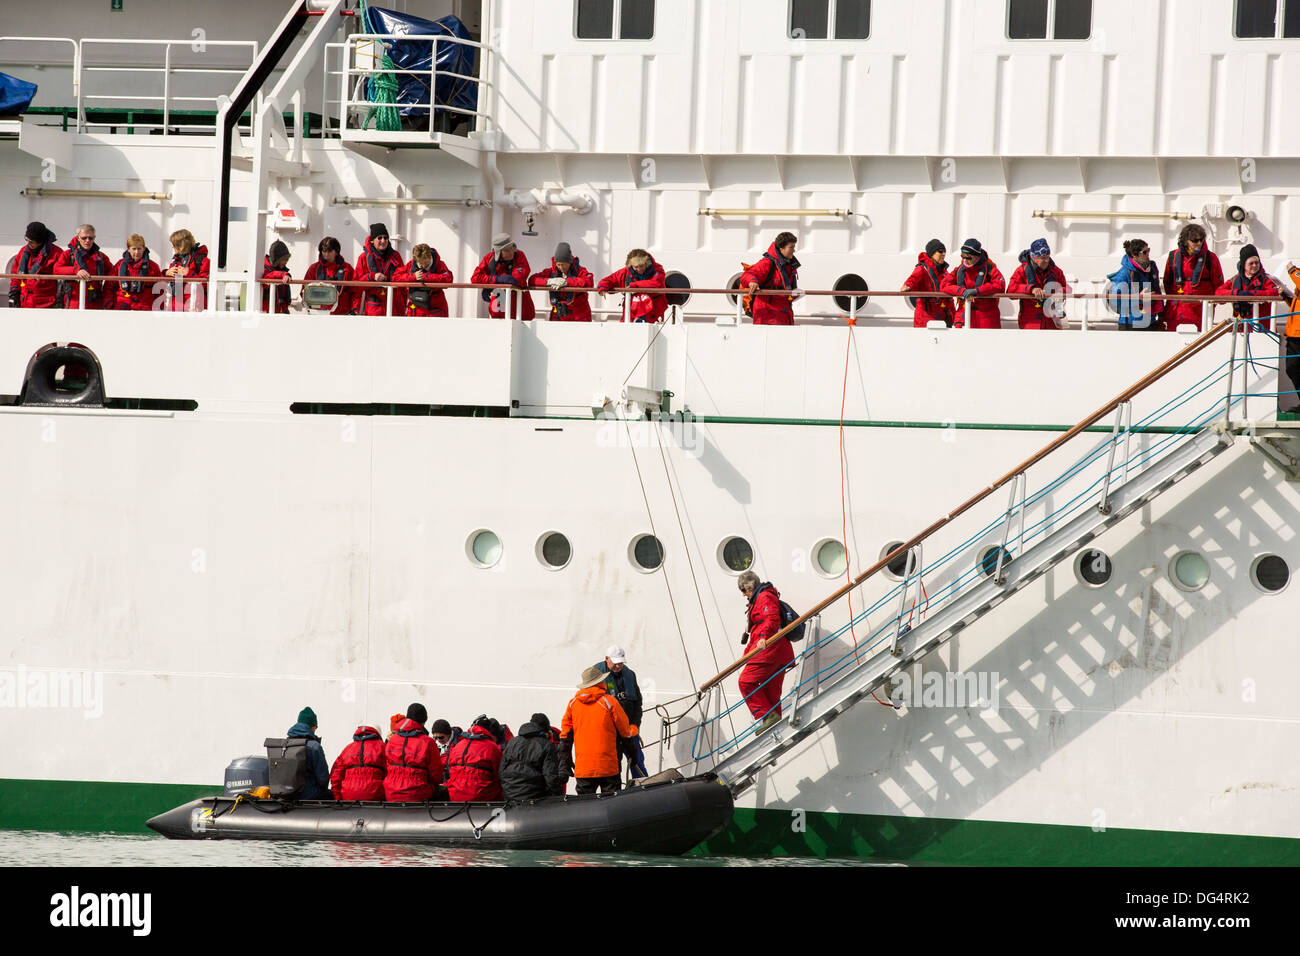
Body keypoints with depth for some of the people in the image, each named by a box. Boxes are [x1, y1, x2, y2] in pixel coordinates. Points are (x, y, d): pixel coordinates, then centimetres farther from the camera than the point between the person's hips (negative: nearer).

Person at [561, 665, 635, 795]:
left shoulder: (573, 703, 5)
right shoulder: (609, 702, -7)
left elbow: (565, 735, 8)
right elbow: (625, 731, 3)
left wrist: (565, 763, 15)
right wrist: (634, 730, 27)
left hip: (582, 768, 3)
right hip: (607, 767, -3)